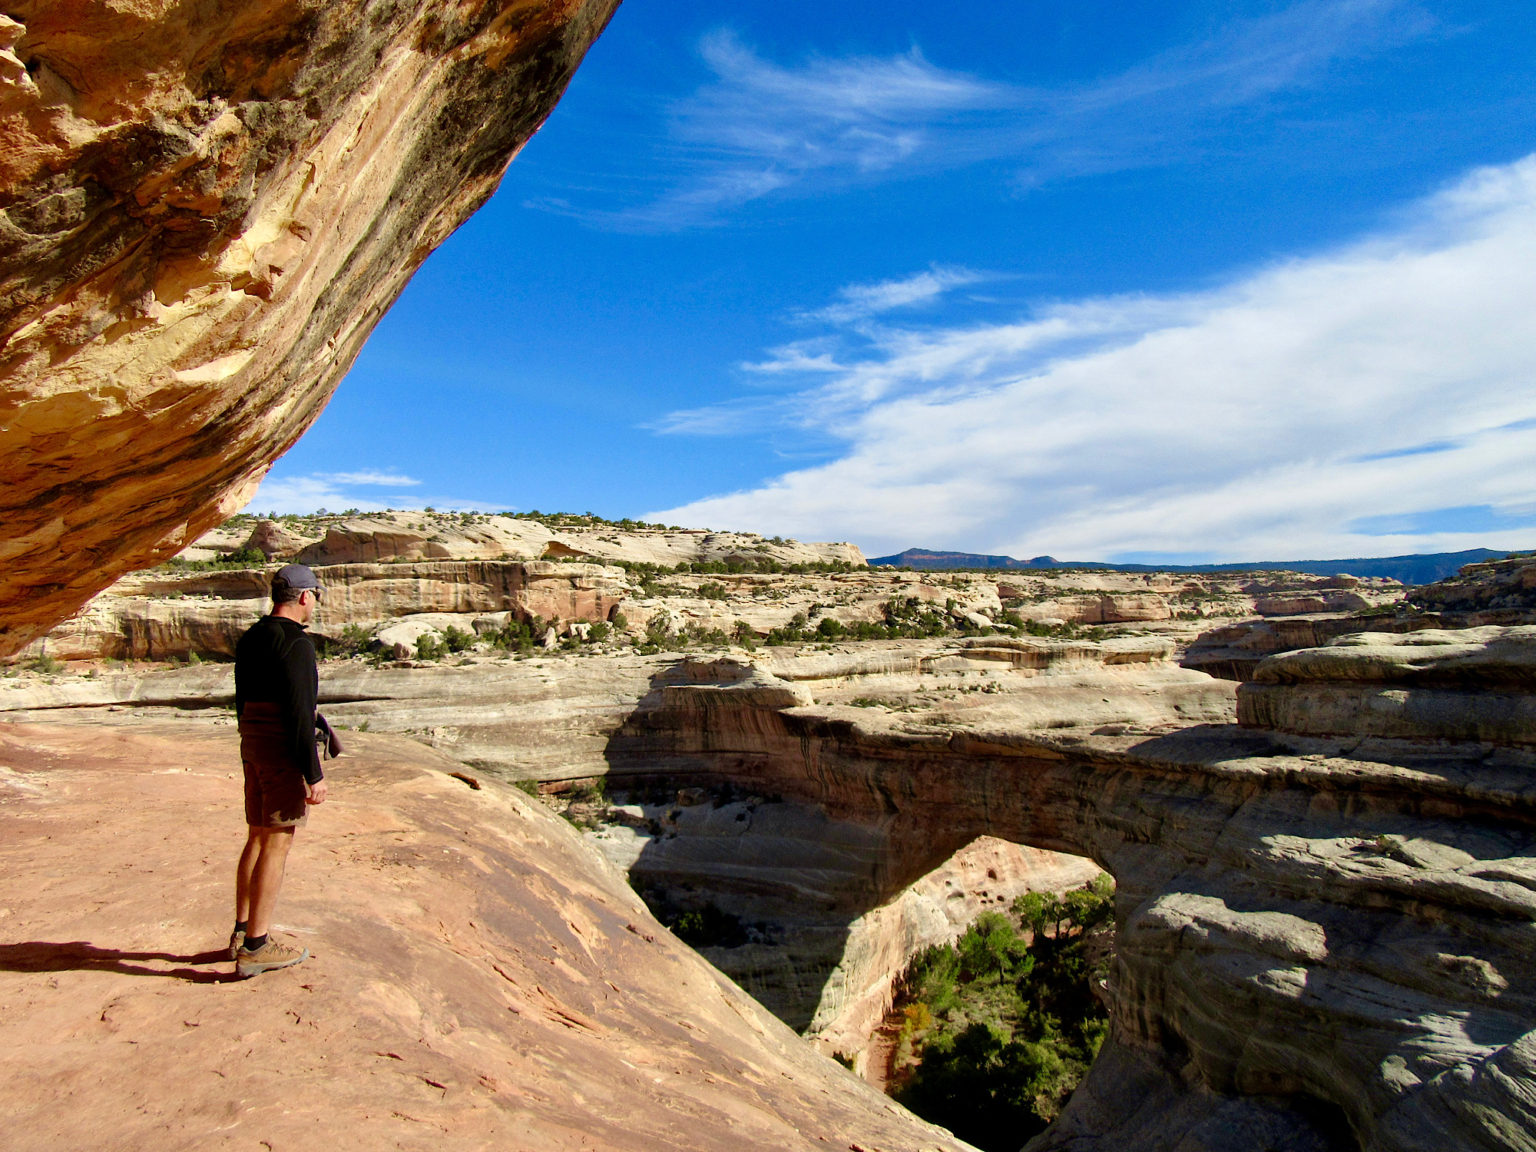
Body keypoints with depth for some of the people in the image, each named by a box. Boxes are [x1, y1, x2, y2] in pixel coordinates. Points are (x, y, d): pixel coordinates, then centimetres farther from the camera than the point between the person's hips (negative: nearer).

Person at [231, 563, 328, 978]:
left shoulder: (250, 639, 12)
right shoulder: (295, 643, -17)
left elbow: (243, 701, 17)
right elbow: (299, 713, -21)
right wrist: (314, 773, -18)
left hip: (252, 744, 9)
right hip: (284, 750, -9)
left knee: (257, 838, 17)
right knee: (277, 843, -3)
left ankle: (242, 932, 26)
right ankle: (256, 948, 3)